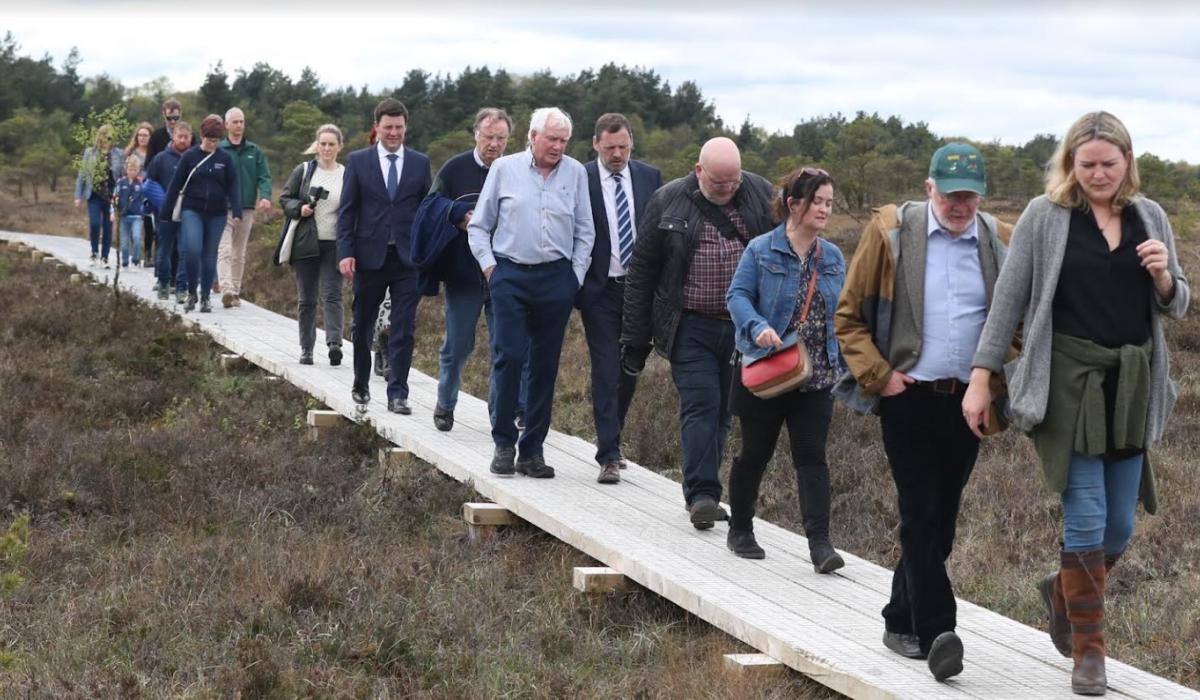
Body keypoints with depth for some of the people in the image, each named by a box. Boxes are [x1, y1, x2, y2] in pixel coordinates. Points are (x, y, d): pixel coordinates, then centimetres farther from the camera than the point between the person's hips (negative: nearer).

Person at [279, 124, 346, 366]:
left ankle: (334, 343, -21)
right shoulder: (303, 171, 5)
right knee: (306, 299, 7)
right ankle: (306, 348, 14)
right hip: (306, 244, 1)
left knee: (332, 295, -12)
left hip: (334, 245, -1)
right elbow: (284, 198, 8)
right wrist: (299, 209, -13)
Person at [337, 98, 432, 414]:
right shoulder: (358, 161, 3)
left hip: (408, 258, 0)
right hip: (369, 255, 0)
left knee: (404, 329, -4)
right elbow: (347, 211, 1)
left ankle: (397, 394, 0)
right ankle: (360, 385, 30)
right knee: (363, 326, 12)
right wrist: (345, 252, -8)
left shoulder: (420, 163, 5)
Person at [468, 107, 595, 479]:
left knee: (546, 365, 4)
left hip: (557, 279, 2)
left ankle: (533, 449, 11)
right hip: (510, 276, -2)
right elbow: (479, 225, 10)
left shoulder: (575, 173, 7)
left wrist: (575, 275, 5)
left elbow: (584, 231, 12)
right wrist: (488, 266, 1)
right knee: (508, 358, -9)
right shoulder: (504, 168, 4)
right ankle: (503, 444, 2)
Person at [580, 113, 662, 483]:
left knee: (630, 370, 13)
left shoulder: (650, 177, 4)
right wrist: (574, 287, -8)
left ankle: (610, 439, 31)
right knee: (606, 372, -6)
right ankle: (609, 456, -5)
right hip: (600, 290, -4)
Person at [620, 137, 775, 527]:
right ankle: (703, 494, -10)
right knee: (701, 405, -11)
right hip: (692, 328, -2)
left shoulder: (762, 195, 3)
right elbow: (641, 272, 2)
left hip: (745, 327, 2)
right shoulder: (668, 202, -2)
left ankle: (700, 494, 18)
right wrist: (635, 340, -1)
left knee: (723, 411, 8)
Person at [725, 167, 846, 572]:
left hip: (816, 378, 3)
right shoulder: (761, 250, -4)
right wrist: (757, 328, -28)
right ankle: (740, 530, 26)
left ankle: (819, 544, -9)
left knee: (812, 458, -4)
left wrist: (848, 366, 13)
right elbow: (737, 296, -9)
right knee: (755, 452, 9)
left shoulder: (833, 258, 10)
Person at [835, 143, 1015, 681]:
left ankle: (902, 620, 23)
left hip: (968, 402, 3)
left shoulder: (1000, 243, 6)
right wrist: (878, 375, -6)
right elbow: (849, 316, 3)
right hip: (909, 398, -3)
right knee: (921, 516, -9)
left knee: (940, 519, 9)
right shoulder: (889, 232, -1)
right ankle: (936, 634, -13)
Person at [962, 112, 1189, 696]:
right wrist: (981, 377, -3)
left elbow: (1175, 306, 15)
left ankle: (1062, 591, 37)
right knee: (1087, 520, -6)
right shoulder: (1045, 215, -2)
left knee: (1121, 526, 8)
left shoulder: (1149, 216, 9)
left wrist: (1164, 276, -7)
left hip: (1132, 387, 4)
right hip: (1070, 383, -4)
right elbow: (1009, 299, 0)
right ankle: (1088, 650, 8)